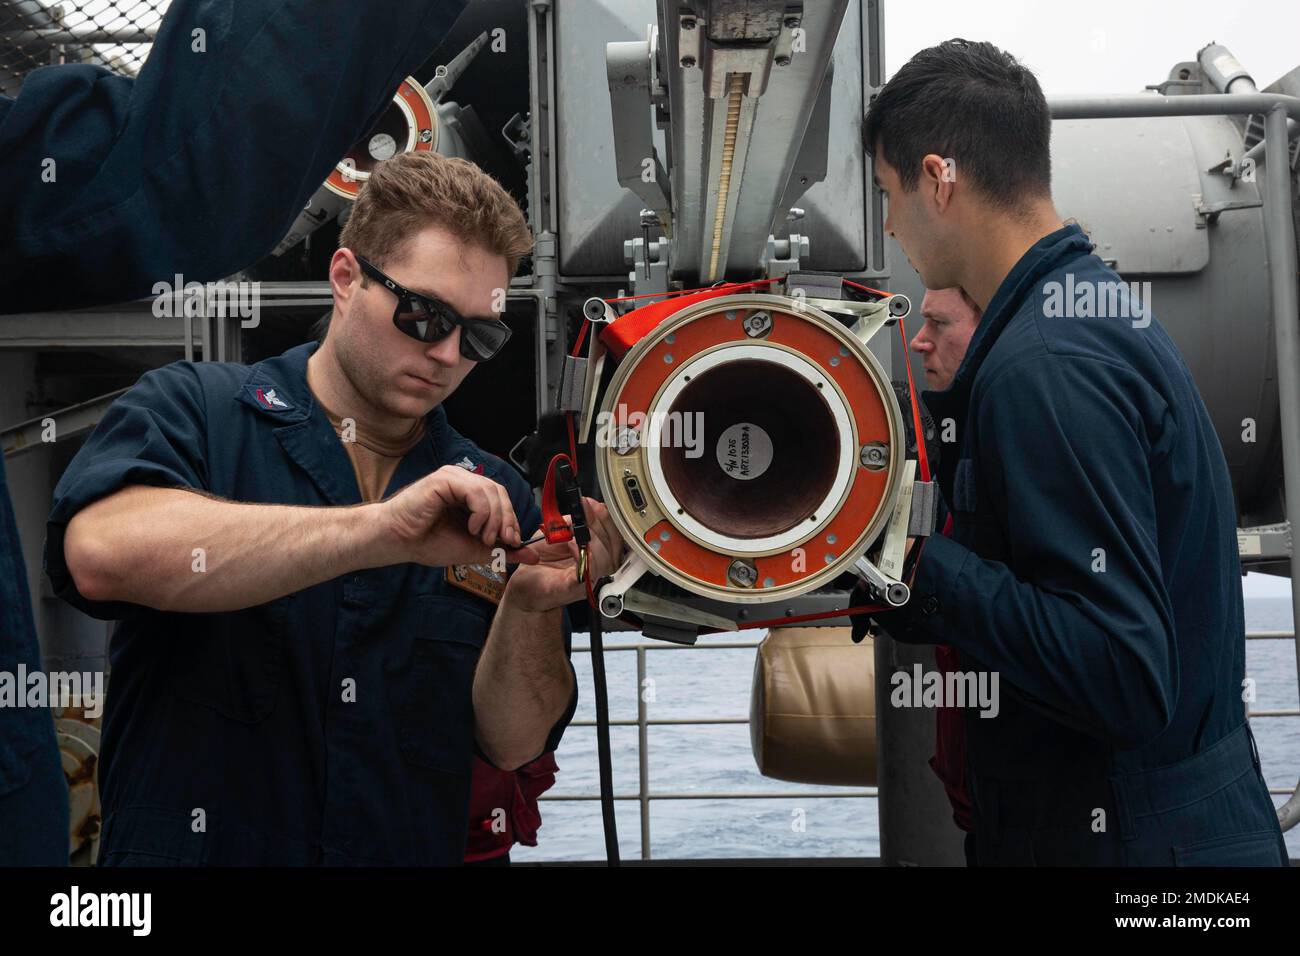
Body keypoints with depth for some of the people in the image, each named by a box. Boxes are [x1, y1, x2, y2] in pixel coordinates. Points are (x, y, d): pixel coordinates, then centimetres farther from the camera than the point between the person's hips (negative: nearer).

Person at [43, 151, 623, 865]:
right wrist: (384, 530, -23)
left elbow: (512, 741, 5)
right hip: (188, 846, -2)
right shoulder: (195, 407, -1)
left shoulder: (492, 498, 8)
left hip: (414, 848, 2)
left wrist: (530, 606, -12)